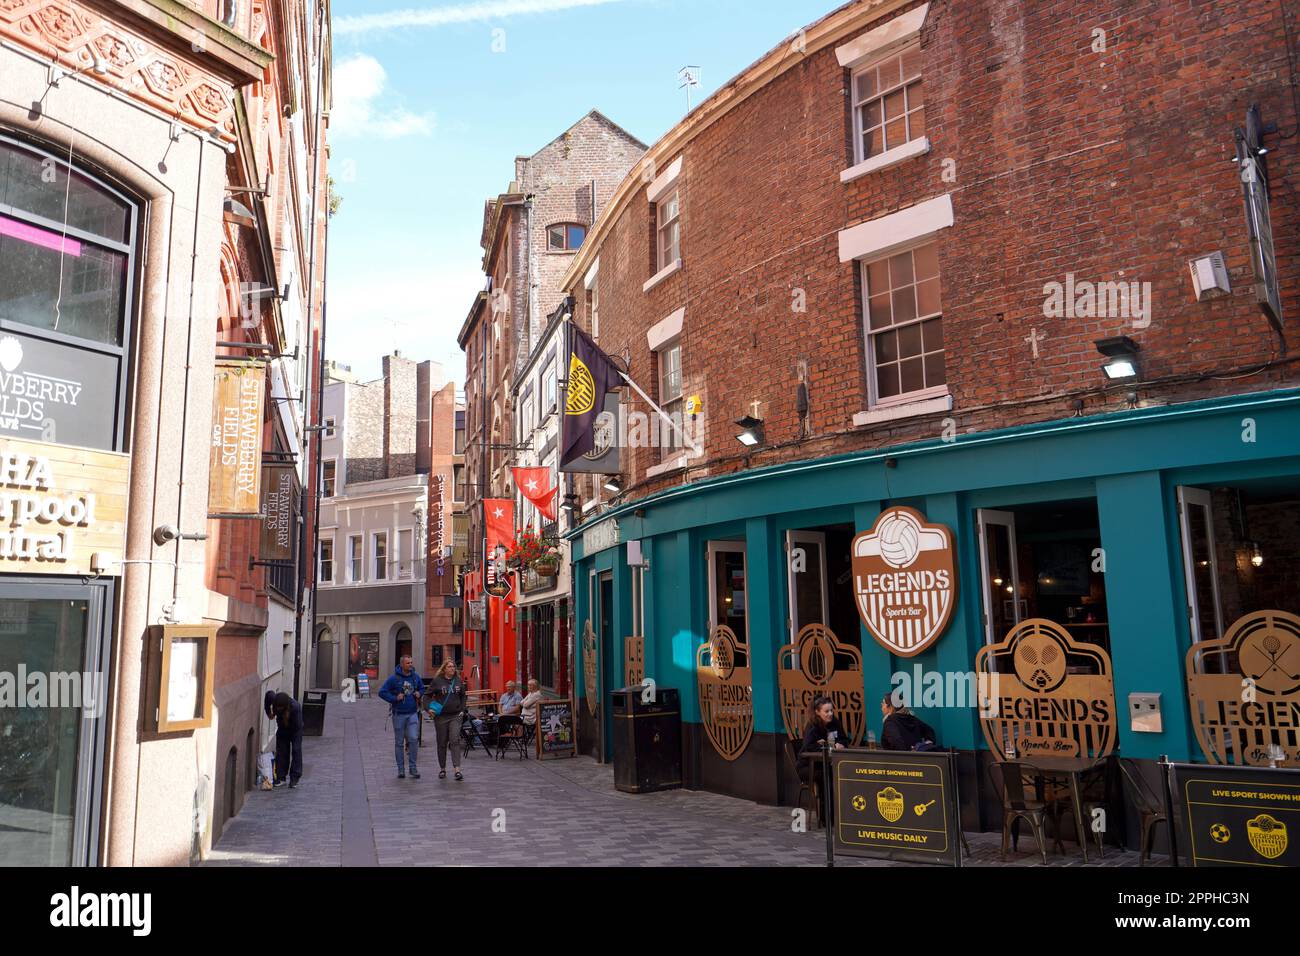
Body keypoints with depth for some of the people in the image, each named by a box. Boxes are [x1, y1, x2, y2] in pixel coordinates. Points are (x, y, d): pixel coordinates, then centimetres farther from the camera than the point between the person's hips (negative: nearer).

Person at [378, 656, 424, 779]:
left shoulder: (416, 677, 5)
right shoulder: (394, 678, -8)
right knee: (399, 743, 6)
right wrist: (394, 698, -15)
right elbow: (382, 692, -7)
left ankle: (413, 767, 2)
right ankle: (401, 769, 16)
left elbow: (422, 688, 22)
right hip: (399, 714, -2)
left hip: (412, 713, 2)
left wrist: (419, 693, 2)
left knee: (414, 739, -11)